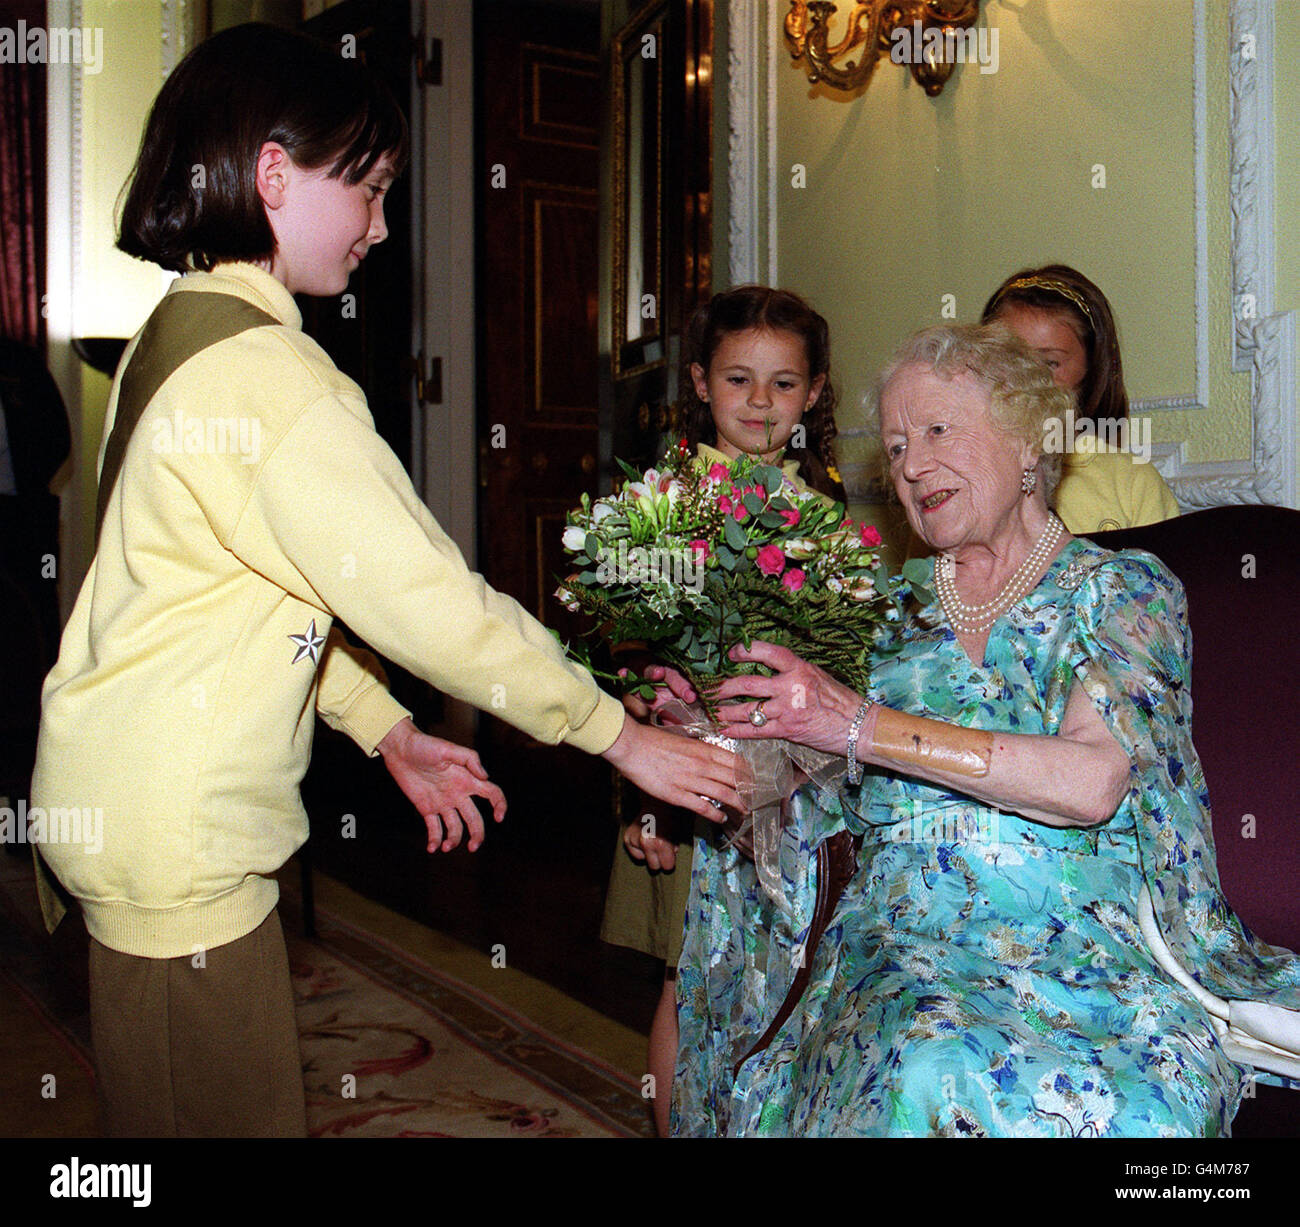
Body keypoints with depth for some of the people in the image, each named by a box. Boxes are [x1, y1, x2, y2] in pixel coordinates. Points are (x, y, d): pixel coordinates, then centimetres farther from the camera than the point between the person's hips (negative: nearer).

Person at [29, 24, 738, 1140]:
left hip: (138, 814, 10)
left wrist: (389, 732, 13)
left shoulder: (181, 332, 11)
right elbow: (428, 597, -21)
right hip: (174, 839, -10)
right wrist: (619, 733, -11)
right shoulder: (265, 370, -21)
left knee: (196, 1108, 19)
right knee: (235, 1114, 4)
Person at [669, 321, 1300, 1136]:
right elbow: (811, 803, 15)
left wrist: (859, 725, -18)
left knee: (1125, 1103, -34)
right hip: (905, 948, 2)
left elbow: (1089, 781, -13)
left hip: (1090, 958, -1)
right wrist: (716, 731, -4)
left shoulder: (1125, 588, 6)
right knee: (934, 1078, -33)